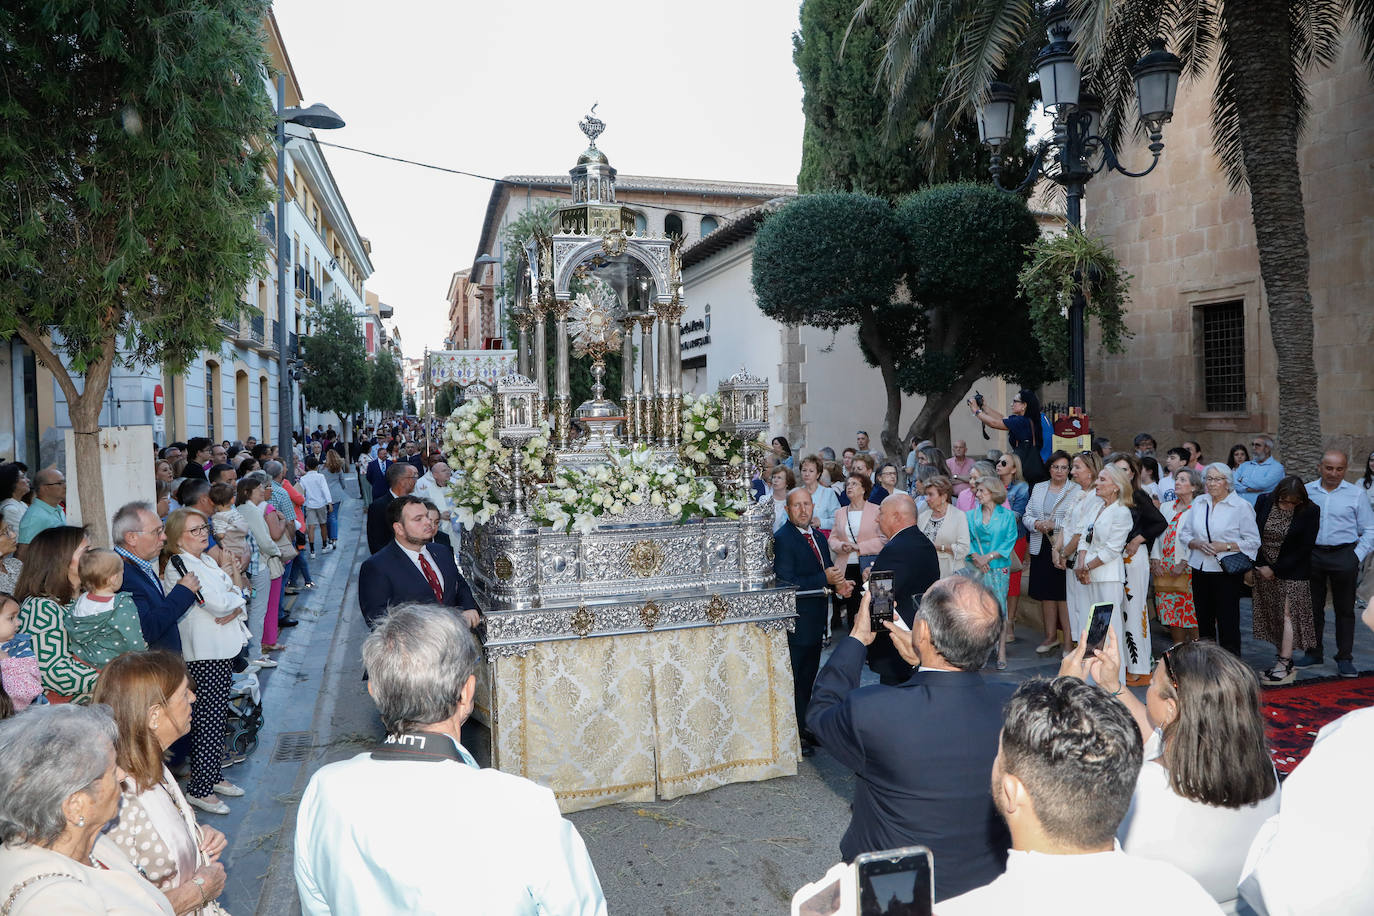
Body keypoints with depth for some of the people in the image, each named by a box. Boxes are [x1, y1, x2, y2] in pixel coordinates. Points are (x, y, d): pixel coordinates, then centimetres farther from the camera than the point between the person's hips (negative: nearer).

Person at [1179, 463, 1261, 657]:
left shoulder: (1241, 506, -4)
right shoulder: (1198, 503, 10)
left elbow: (1253, 541, -5)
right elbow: (1184, 533, 12)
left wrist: (1225, 546, -15)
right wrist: (1197, 543, -7)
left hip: (1226, 570, -5)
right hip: (1200, 569, 5)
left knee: (1228, 622, -3)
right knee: (1203, 619, 12)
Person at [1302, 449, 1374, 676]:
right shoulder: (1306, 492, 4)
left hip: (1343, 555, -2)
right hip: (1312, 555, 2)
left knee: (1344, 609, 5)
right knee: (1312, 607, 9)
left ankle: (1345, 658, 14)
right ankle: (1313, 654, 21)